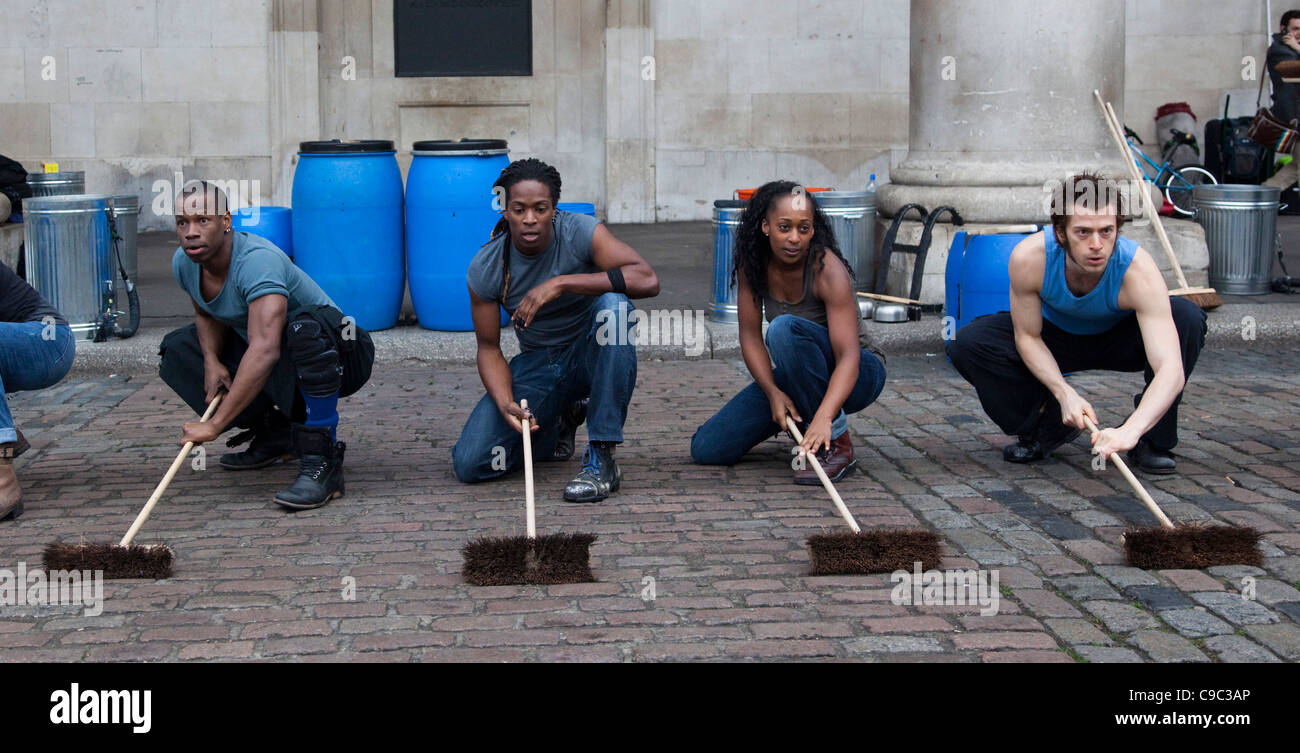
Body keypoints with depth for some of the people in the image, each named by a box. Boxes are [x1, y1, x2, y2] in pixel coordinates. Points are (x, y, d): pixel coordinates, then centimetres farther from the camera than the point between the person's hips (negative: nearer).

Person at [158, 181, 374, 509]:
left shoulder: (258, 260, -30)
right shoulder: (184, 263, -5)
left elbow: (265, 350, -41)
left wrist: (216, 424, -43)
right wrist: (211, 360, -6)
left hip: (339, 356, -8)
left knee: (305, 328, -41)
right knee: (177, 349, 4)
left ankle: (322, 461, -29)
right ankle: (274, 434, 8)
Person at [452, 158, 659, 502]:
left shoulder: (581, 232, -18)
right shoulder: (484, 269, -12)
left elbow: (647, 280, -32)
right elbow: (489, 347, -5)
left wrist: (562, 283, -36)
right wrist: (505, 403, -25)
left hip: (591, 353, -2)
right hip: (538, 364, 2)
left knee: (612, 305, -36)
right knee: (469, 464, -15)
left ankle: (601, 457, -29)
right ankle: (559, 420, 18)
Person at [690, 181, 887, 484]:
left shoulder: (828, 270, -26)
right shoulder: (752, 263, -9)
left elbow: (849, 355, -34)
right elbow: (750, 335, -8)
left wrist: (823, 417, -50)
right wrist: (773, 392, -25)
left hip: (857, 376, -5)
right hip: (793, 376, 6)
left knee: (785, 329, -36)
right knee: (707, 448, -9)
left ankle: (836, 444, -25)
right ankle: (795, 418, 15)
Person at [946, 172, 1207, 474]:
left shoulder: (1138, 271, -38)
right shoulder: (1028, 257, -34)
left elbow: (1171, 369, -46)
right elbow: (1027, 337, -18)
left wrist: (1130, 430, -63)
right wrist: (1065, 393, -34)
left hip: (1119, 340, -1)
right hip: (1056, 335, 1)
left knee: (1186, 316, -32)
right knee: (967, 344, -24)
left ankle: (1154, 440, -13)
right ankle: (1048, 425, -1)